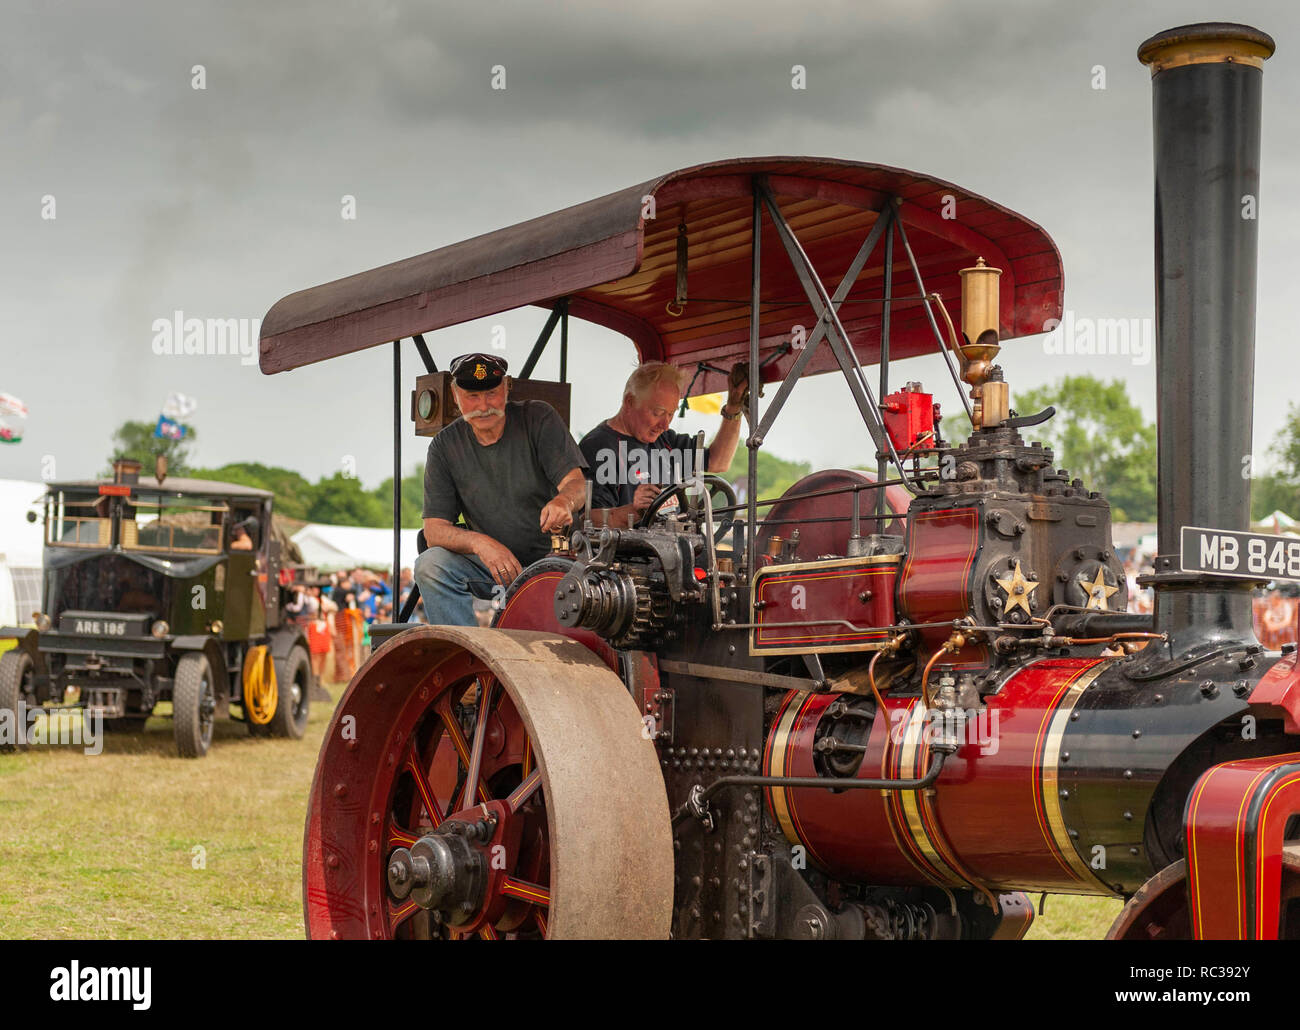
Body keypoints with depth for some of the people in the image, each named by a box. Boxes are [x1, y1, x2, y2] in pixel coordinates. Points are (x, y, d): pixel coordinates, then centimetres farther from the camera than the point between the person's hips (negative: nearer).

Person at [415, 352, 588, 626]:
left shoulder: (538, 418, -3)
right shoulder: (444, 447, 1)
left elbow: (576, 482, -13)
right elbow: (434, 529, -6)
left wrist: (564, 500, -39)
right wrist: (479, 542, -28)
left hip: (551, 559, -2)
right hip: (490, 564, 2)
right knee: (429, 565, -25)